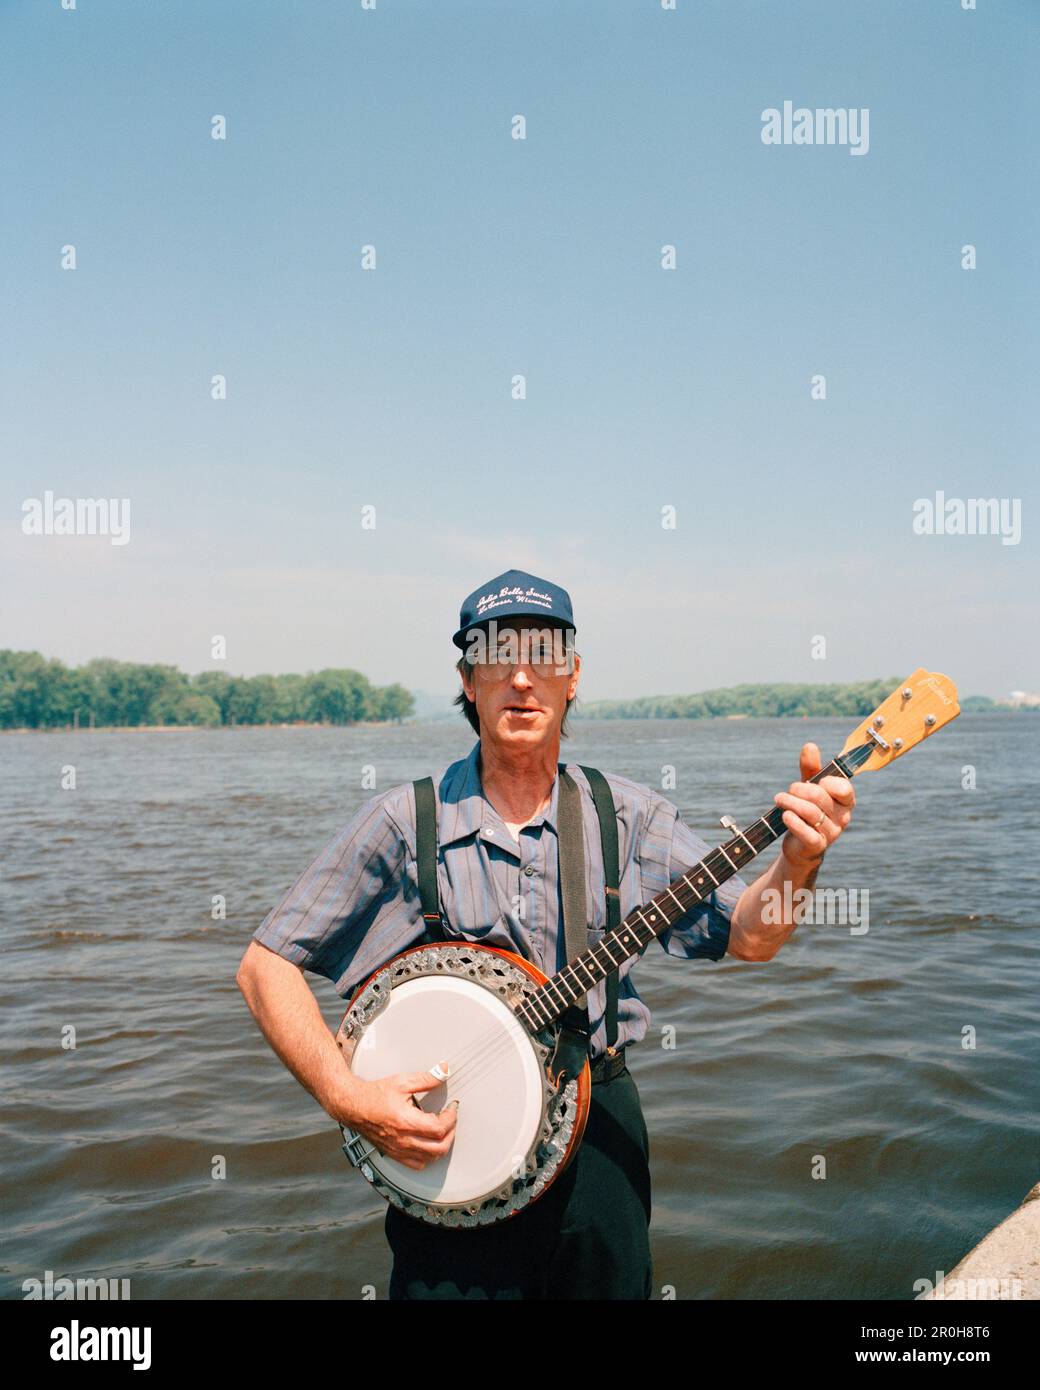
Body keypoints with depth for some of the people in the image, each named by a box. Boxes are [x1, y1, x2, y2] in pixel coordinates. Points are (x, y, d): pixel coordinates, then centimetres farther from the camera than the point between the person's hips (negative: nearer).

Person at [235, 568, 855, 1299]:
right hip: (445, 1137, -2)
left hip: (599, 1132, 3)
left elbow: (745, 935, -9)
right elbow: (267, 964, -7)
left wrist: (798, 860, -29)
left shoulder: (627, 815, -1)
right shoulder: (406, 821, -8)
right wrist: (348, 1096, -19)